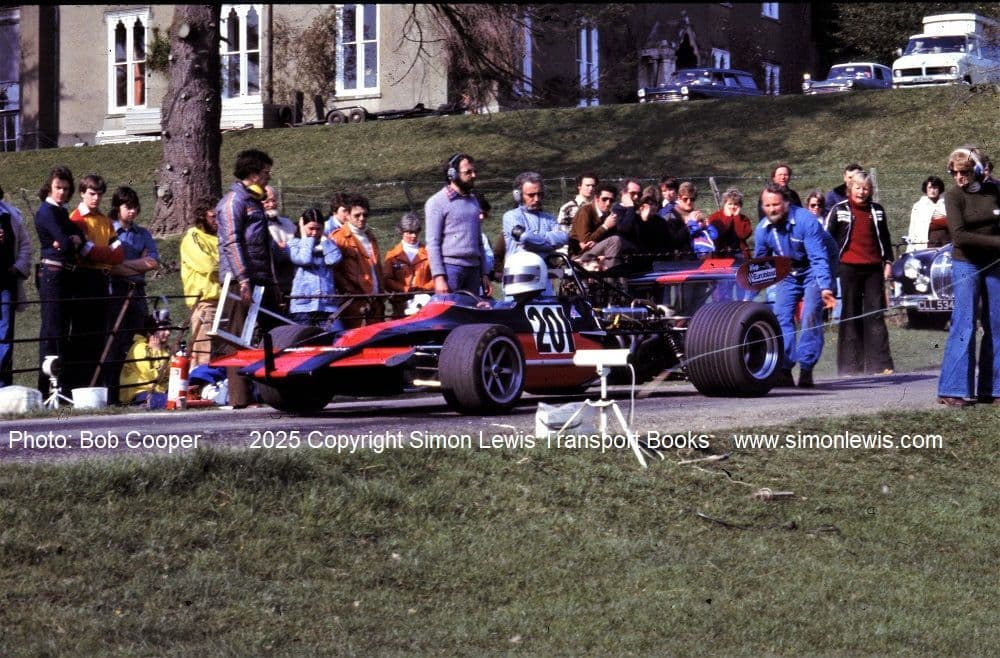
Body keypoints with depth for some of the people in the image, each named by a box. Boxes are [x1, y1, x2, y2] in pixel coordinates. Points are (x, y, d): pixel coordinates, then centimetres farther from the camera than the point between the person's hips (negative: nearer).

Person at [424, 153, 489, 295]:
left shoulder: (473, 200, 20)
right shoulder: (437, 202, -2)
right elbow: (432, 243, -8)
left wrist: (484, 273, 17)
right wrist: (439, 277, -16)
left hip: (473, 268, 7)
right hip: (450, 267, -7)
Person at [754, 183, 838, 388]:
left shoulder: (806, 221, -27)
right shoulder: (762, 229, -9)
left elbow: (819, 258, -30)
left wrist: (825, 288, -40)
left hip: (812, 273, -5)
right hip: (787, 275, 5)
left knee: (810, 317, -19)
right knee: (781, 316, -10)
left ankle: (806, 369, -17)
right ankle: (785, 370, -11)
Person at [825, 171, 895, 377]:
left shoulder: (877, 211, 13)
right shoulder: (839, 210, 3)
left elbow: (885, 238, 21)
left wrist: (888, 261, 16)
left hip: (873, 268, 3)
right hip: (848, 268, -3)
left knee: (876, 315, 1)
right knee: (850, 316, 1)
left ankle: (880, 363, 1)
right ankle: (850, 365, 3)